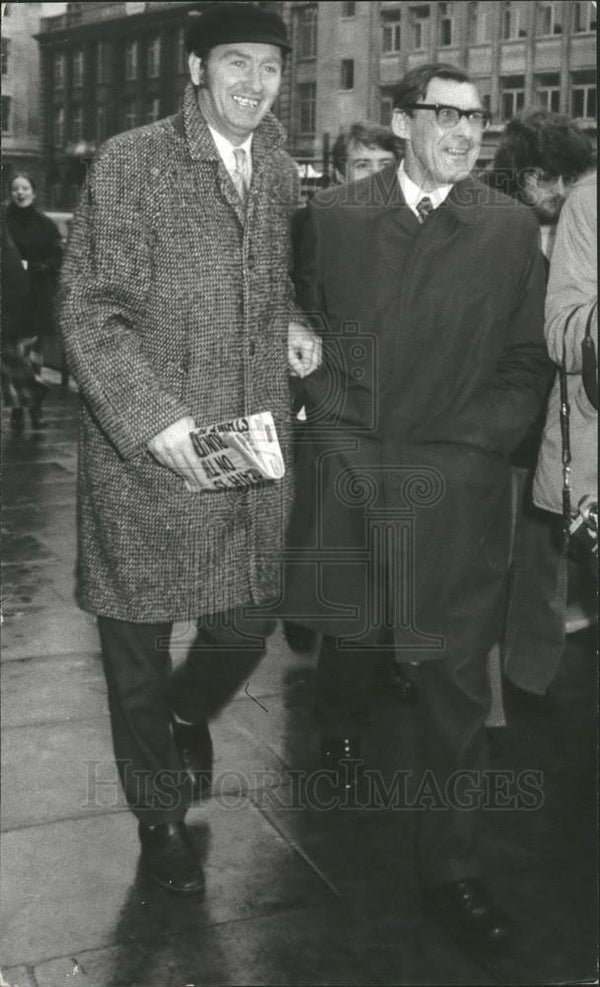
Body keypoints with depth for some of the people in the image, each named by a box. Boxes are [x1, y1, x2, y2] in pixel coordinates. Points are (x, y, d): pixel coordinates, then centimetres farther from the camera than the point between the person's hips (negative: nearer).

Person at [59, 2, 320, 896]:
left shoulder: (278, 171, 10)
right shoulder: (131, 162, -7)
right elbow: (91, 312, -10)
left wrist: (289, 324, 3)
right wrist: (153, 418, -22)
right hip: (145, 454, -4)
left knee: (245, 629, 9)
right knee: (139, 653, 9)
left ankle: (187, 715, 45)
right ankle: (161, 817, 32)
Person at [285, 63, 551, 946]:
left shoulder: (511, 228, 3)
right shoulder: (335, 216, 5)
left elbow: (528, 361, 4)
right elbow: (306, 323, 13)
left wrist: (483, 435, -8)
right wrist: (331, 404, 3)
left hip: (456, 483, -1)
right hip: (345, 467, 1)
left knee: (456, 678, 0)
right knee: (348, 631, 17)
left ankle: (451, 869, 14)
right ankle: (341, 737, 52)